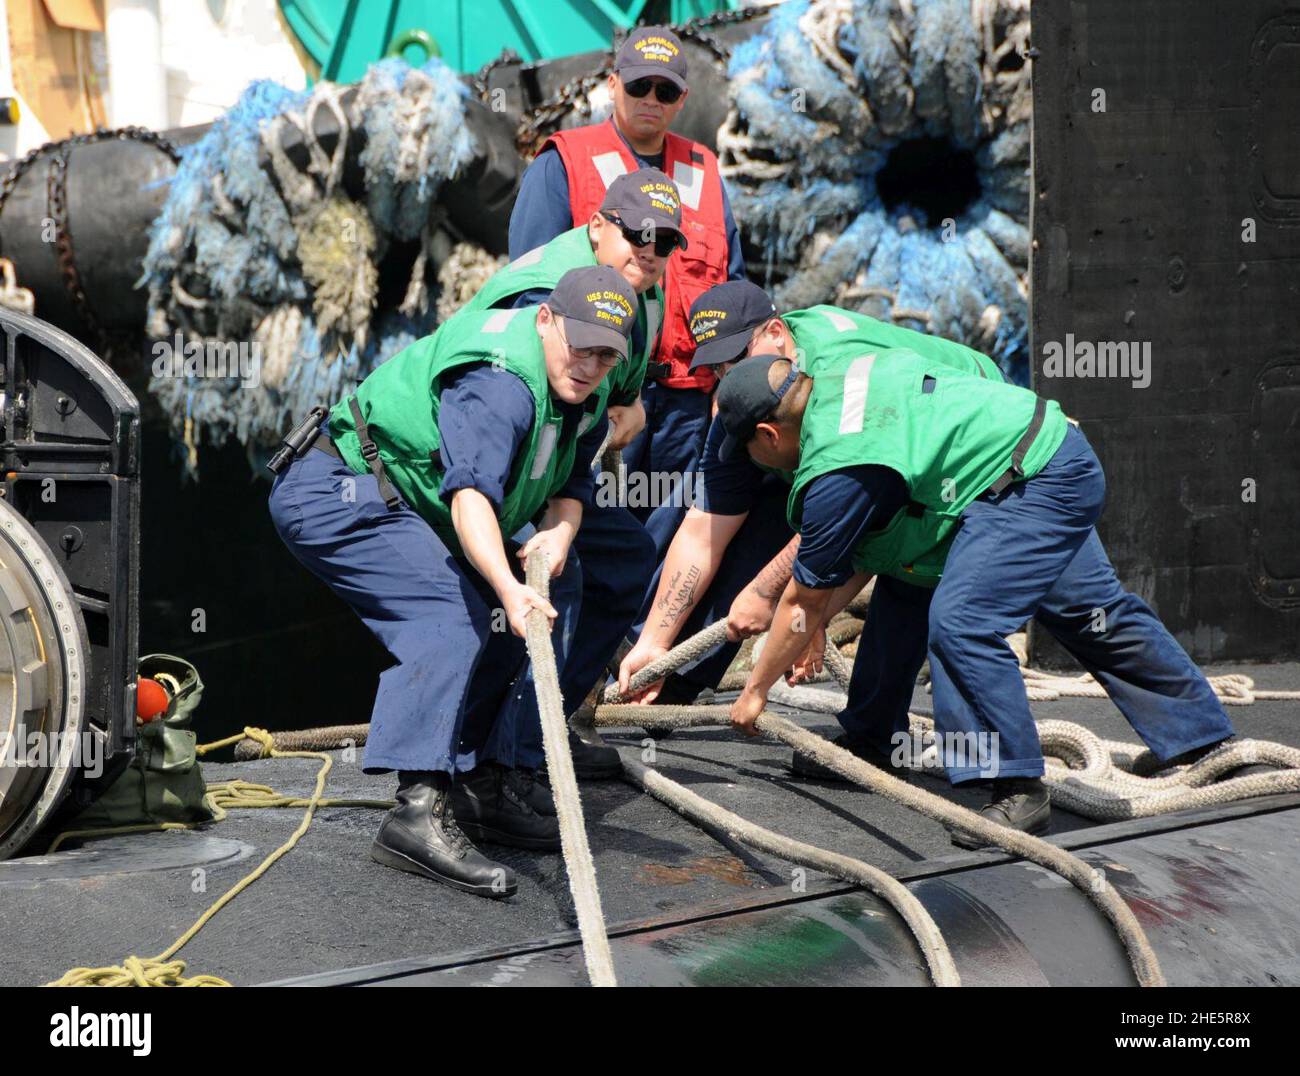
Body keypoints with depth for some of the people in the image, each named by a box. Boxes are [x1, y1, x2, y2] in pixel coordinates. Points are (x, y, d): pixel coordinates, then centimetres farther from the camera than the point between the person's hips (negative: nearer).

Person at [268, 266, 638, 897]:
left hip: (408, 508, 10)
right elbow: (471, 494, -41)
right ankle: (419, 810, -35)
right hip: (334, 492, -10)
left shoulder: (583, 392, 3)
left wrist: (558, 533, -16)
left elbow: (572, 484, 8)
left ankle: (484, 784, 9)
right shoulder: (501, 382, -28)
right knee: (453, 616, -27)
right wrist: (508, 588, -55)